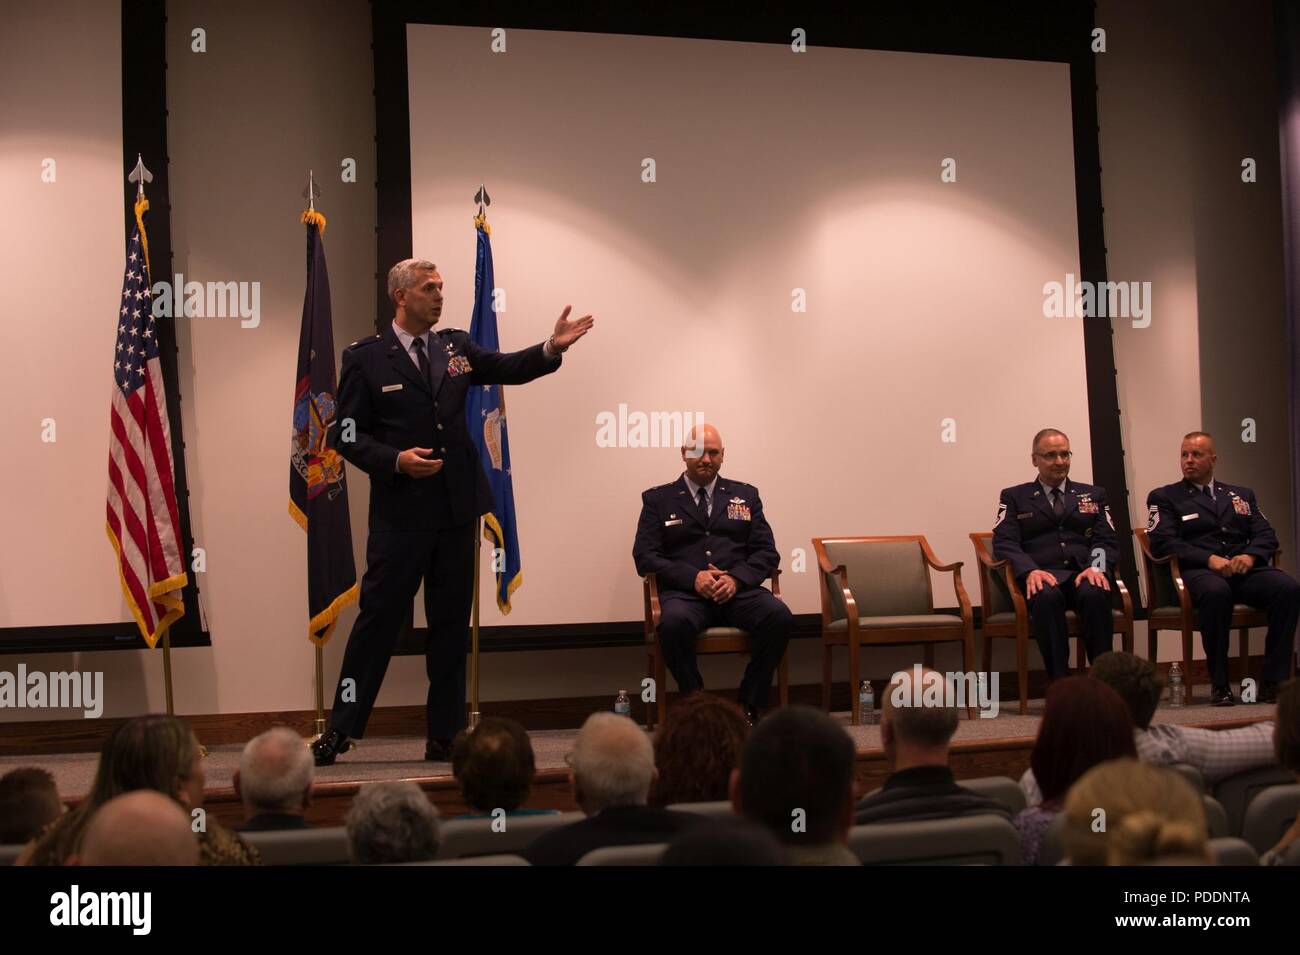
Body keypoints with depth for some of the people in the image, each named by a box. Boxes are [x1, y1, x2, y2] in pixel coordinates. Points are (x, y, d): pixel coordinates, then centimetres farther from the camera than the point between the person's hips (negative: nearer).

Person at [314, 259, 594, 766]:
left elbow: (510, 368, 9)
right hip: (400, 512, -5)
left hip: (456, 508, 5)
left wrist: (553, 347, -9)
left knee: (452, 623, 8)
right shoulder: (365, 358, -1)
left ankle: (444, 736, 15)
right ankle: (341, 729, 8)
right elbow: (346, 435, -2)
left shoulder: (456, 347, 13)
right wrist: (395, 460, -16)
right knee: (379, 616, -3)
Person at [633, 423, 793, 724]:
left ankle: (750, 708, -15)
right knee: (674, 622, -37)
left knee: (779, 616, -30)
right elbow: (644, 557, 3)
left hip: (739, 589, 2)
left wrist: (736, 578, -9)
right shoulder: (658, 499, 14)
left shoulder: (745, 495, 20)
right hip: (684, 592, -2)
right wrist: (693, 577, -13)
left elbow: (767, 552, 12)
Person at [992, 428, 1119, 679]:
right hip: (1042, 576, -2)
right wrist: (1030, 571, -17)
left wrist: (1097, 567, -11)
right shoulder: (1014, 497, 17)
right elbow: (1004, 543, 4)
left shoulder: (1093, 495, 24)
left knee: (1095, 594, -35)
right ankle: (1059, 684, -35)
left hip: (1084, 573, 2)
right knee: (1047, 597, -38)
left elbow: (1107, 541, 13)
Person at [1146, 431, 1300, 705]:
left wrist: (1250, 555, -9)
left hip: (1244, 570, 4)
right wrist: (1209, 559, -16)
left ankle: (1273, 682, -24)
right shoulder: (1164, 497, 13)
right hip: (1196, 571, -4)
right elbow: (1162, 542, -3)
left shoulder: (1242, 495, 26)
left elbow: (1266, 535, 15)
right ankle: (1219, 684, -28)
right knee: (1216, 591, -40)